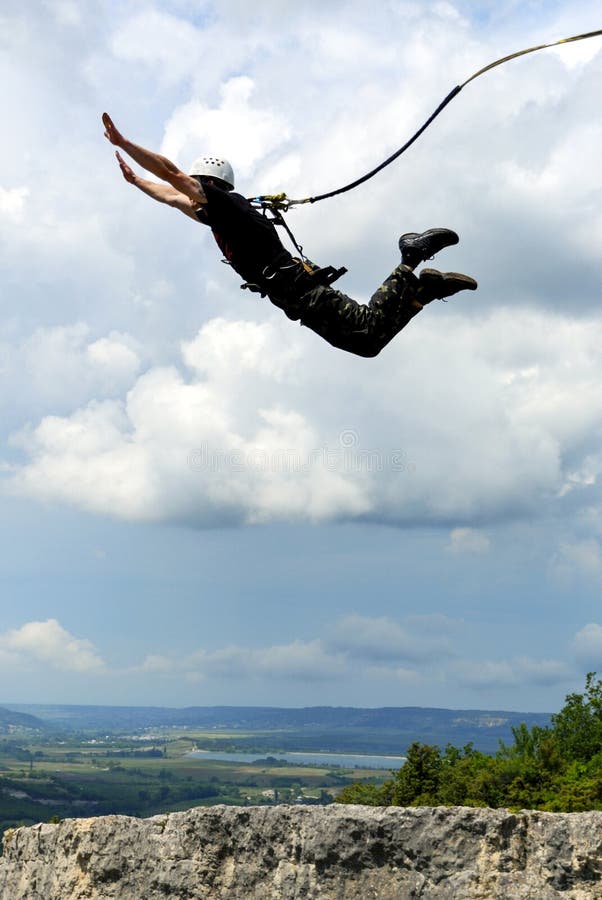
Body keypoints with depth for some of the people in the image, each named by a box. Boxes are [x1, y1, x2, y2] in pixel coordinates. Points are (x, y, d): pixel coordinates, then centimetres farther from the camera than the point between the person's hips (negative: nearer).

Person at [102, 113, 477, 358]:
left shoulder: (223, 200, -2)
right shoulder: (216, 213, 25)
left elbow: (171, 173, -10)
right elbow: (172, 197, 41)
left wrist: (123, 143, -9)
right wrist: (135, 180, 45)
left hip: (299, 289, -9)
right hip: (297, 297, 9)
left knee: (370, 331, -18)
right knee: (367, 342, 6)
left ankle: (412, 260, -10)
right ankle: (425, 287, 4)